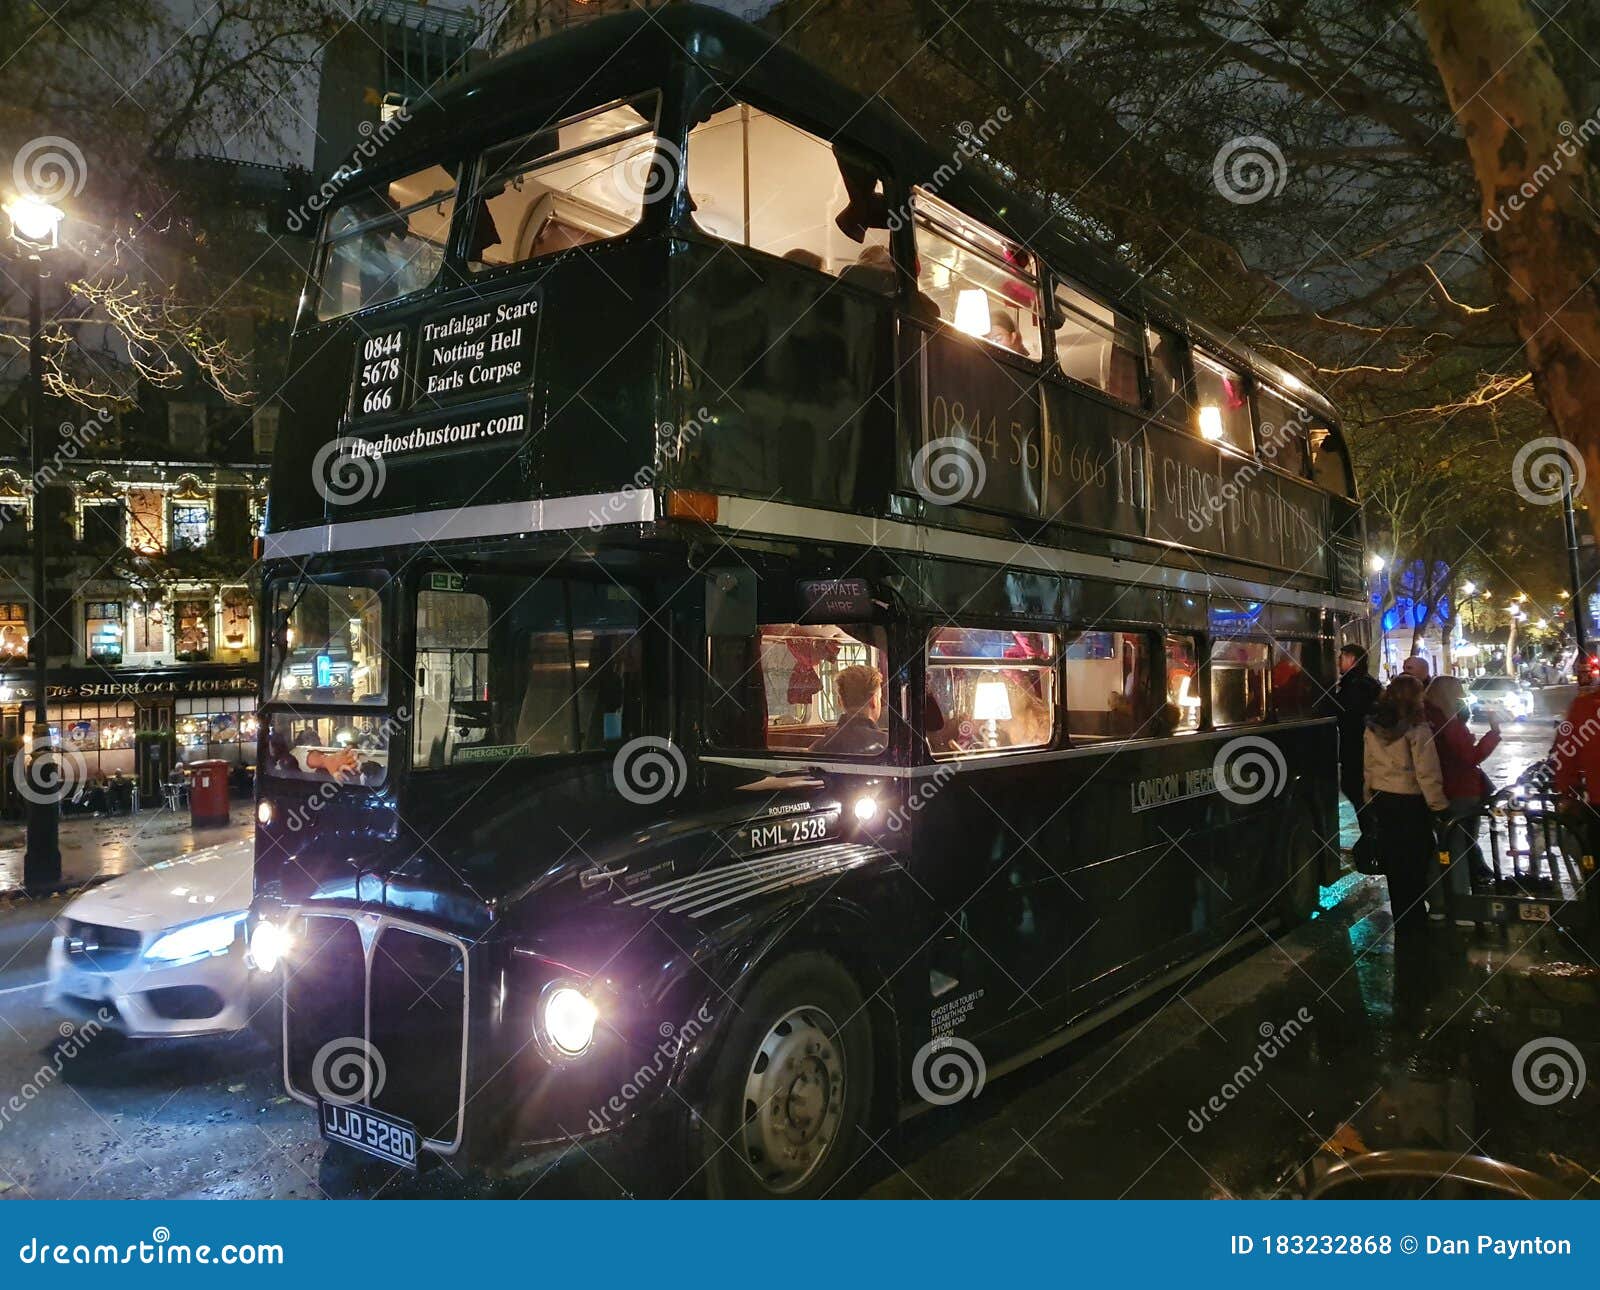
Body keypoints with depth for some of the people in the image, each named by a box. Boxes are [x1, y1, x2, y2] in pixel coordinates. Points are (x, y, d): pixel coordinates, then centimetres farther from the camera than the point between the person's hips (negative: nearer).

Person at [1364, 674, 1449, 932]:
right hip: (1410, 802, -6)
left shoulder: (1373, 728, 2)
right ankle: (1414, 918, 15)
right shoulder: (1417, 729, -17)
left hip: (1381, 800, 6)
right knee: (1415, 862, 7)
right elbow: (1427, 773, -18)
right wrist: (1440, 805, -10)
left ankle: (1401, 917, 27)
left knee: (1392, 860, 16)